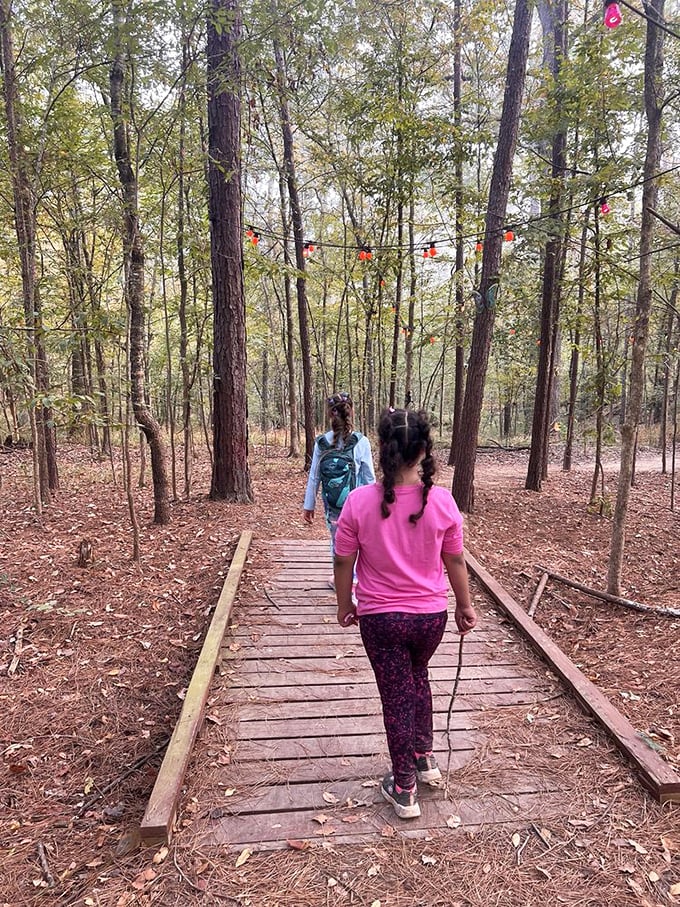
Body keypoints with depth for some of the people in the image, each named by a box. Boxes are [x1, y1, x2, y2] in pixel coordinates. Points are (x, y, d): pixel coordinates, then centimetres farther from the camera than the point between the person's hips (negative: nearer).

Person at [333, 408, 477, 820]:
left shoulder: (360, 501, -17)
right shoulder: (442, 500, -14)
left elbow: (344, 561, -8)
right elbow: (456, 560, -3)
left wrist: (345, 604, 9)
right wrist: (465, 605, 12)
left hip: (380, 617, -2)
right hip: (431, 615, 2)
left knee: (397, 697, 13)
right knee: (417, 676, 30)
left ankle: (405, 789, 27)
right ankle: (425, 756, 42)